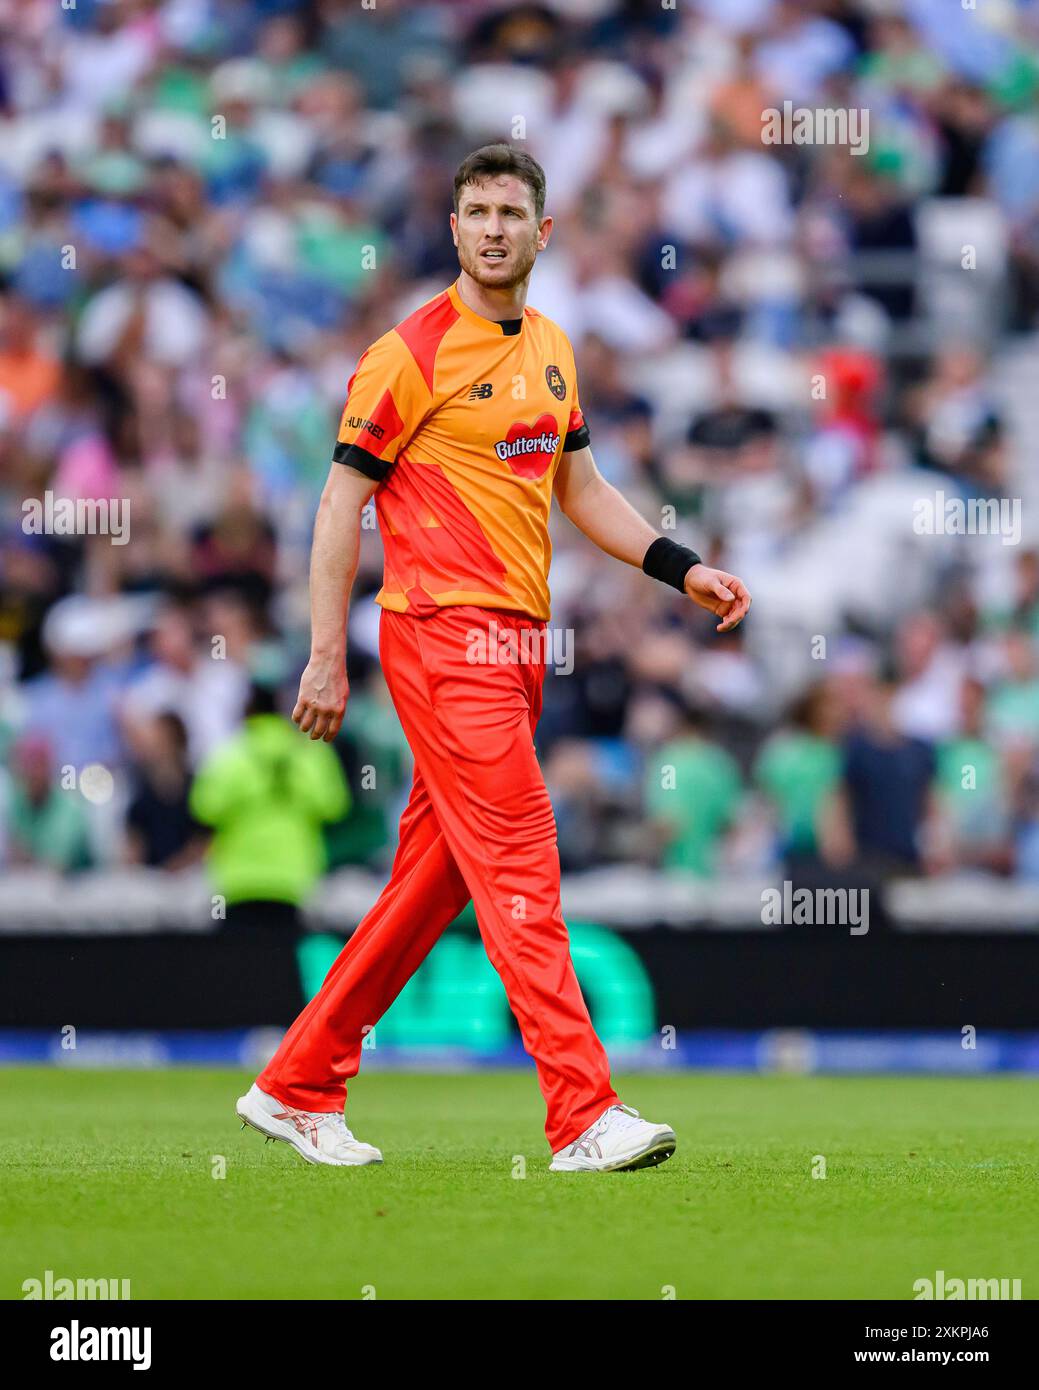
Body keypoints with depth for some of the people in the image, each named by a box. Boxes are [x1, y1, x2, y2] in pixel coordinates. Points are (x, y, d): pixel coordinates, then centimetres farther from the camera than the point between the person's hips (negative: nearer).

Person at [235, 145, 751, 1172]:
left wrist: (682, 569, 14)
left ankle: (298, 1087, 18)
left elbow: (580, 488, 25)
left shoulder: (551, 349, 15)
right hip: (442, 633, -8)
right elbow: (342, 501, -6)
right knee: (518, 857, -13)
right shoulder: (412, 353, -7)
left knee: (438, 873, 9)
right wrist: (326, 657, -10)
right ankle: (584, 1115, -17)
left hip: (518, 640, 8)